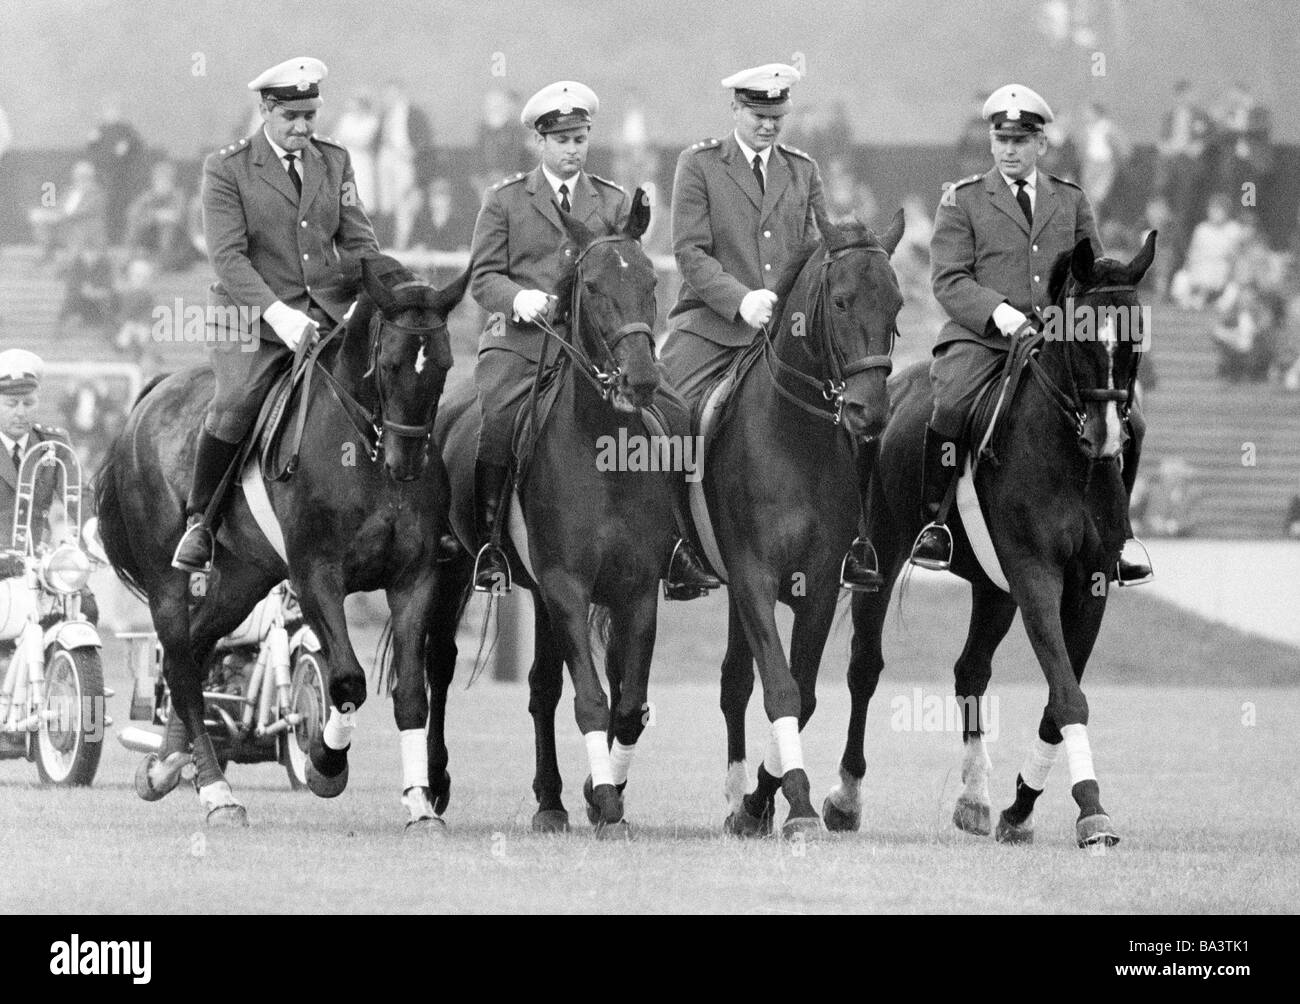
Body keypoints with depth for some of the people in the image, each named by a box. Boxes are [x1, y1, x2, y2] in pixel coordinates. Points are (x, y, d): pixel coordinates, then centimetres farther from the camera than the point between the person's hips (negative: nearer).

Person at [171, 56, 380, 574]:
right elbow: (228, 256, -11)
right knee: (235, 404, -26)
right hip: (253, 315, -4)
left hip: (328, 309, 4)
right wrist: (277, 312, -24)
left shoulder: (334, 161, 12)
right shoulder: (226, 168, -3)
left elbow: (358, 240, 11)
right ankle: (199, 522, -8)